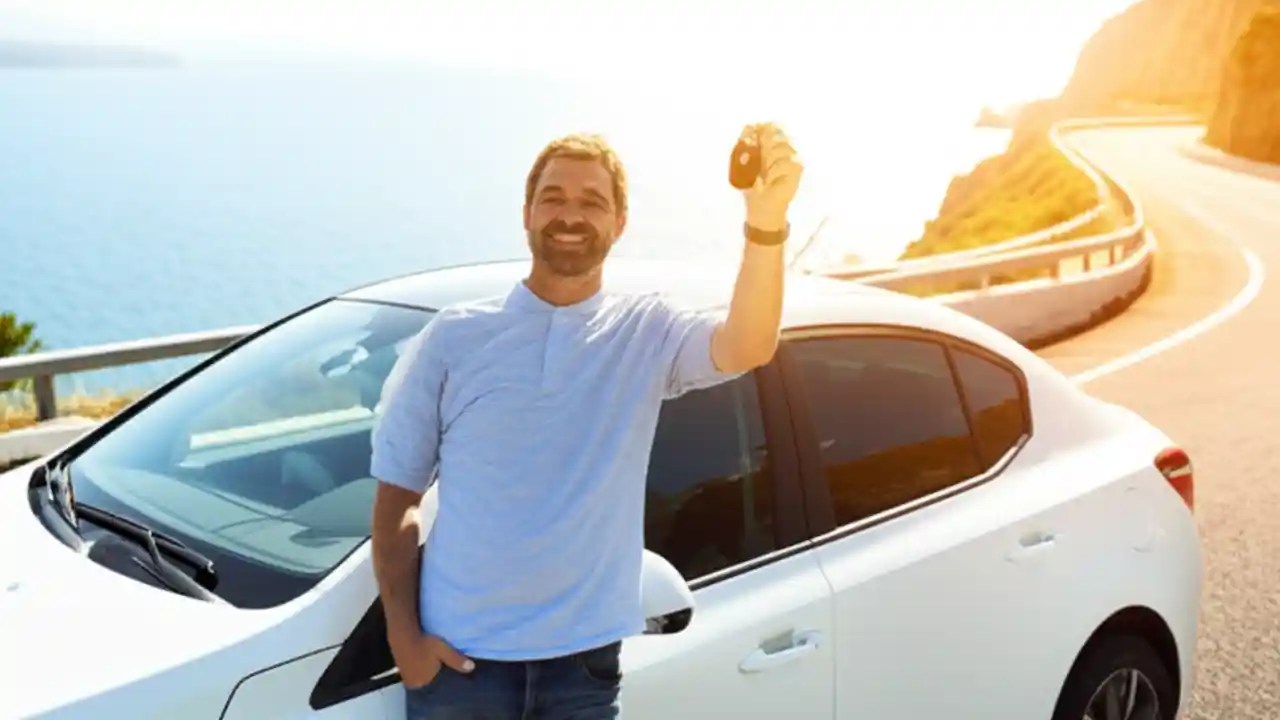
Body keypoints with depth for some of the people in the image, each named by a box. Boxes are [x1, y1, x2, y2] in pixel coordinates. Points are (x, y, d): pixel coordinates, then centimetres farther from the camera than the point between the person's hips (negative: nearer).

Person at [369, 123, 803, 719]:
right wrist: (402, 634, -6)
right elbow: (397, 497, 3)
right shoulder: (455, 335, 0)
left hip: (581, 658, 1)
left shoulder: (647, 333, 0)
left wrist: (766, 221, -38)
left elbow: (747, 347, -21)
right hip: (458, 654, 0)